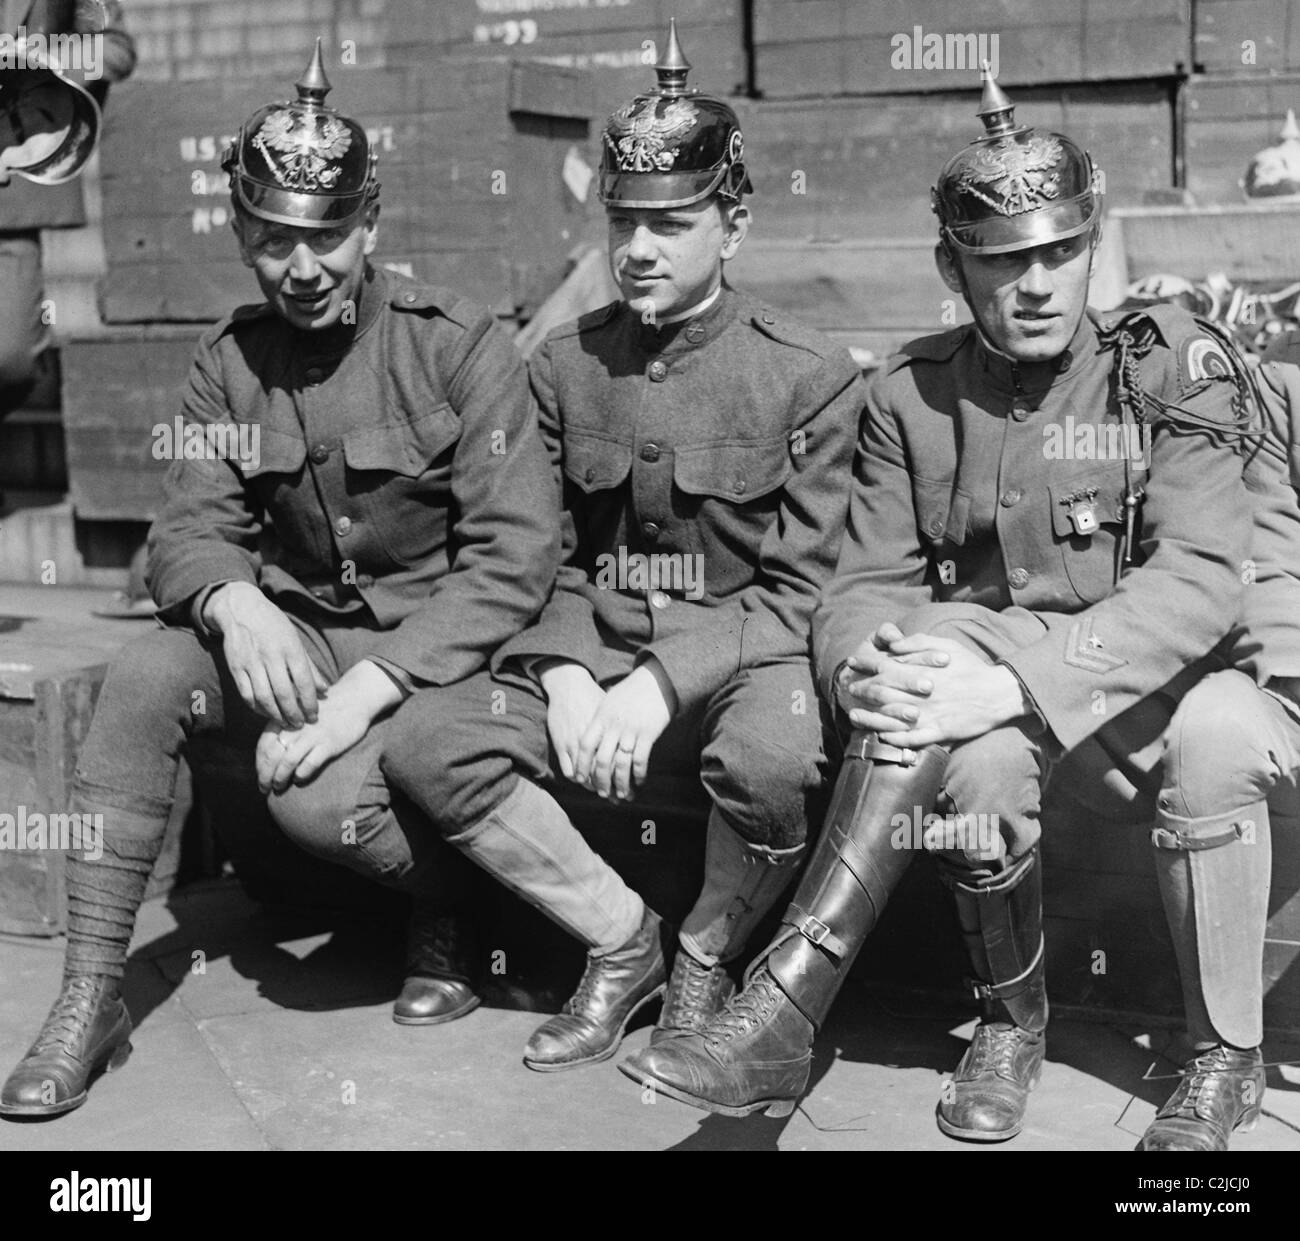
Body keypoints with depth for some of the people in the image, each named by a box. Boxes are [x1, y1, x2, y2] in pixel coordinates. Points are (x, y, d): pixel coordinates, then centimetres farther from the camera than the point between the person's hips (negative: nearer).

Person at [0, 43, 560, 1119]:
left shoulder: (458, 346, -12)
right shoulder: (232, 363, 4)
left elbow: (518, 555, -17)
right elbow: (191, 530, 0)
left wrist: (364, 694, -25)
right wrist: (235, 605, -26)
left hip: (436, 649, -4)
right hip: (292, 637, 5)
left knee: (318, 797, -30)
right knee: (141, 680, -21)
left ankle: (452, 906, 5)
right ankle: (91, 997, -11)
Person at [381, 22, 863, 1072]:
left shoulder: (809, 377, -5)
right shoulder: (566, 365, 8)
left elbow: (800, 587, -8)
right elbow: (550, 557, 10)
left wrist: (663, 683, -20)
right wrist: (568, 675, -11)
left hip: (741, 661, -4)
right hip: (593, 657, 4)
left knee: (771, 757, -38)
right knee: (424, 741, -20)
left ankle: (707, 960, -4)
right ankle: (619, 936, 0)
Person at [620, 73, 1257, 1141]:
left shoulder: (1168, 371, -3)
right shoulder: (913, 397, 6)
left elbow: (1197, 580, -16)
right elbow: (862, 592, 1)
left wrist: (1014, 680, -31)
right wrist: (863, 669, -26)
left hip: (1130, 701, -2)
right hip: (977, 688, 2)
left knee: (943, 638, -33)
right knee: (979, 763, -35)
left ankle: (783, 1012, -25)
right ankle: (1012, 1025, -15)